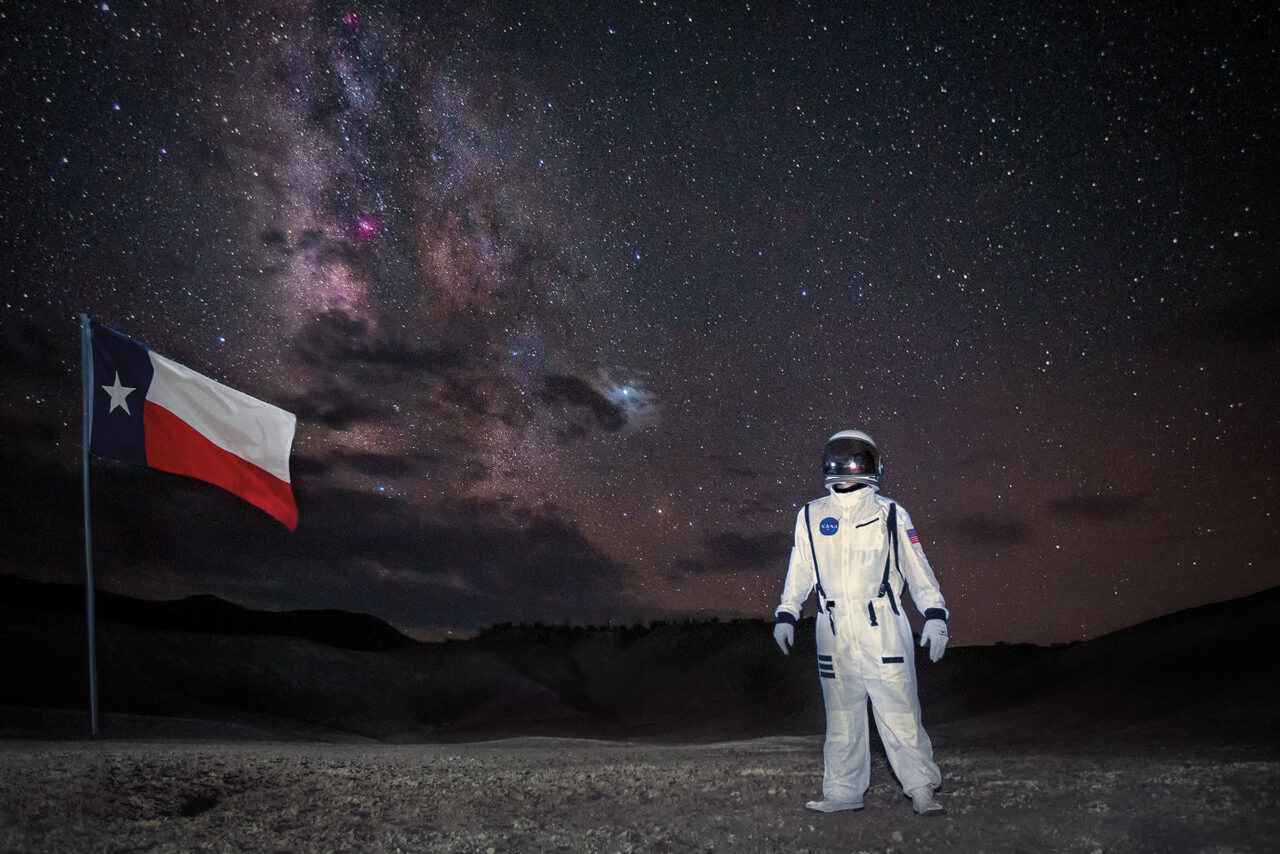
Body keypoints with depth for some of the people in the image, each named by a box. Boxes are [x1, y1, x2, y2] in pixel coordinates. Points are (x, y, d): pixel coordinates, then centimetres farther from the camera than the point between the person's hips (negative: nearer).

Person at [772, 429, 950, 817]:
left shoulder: (890, 515, 3)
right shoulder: (811, 517, 10)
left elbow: (917, 569, 3)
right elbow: (799, 574, 15)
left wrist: (935, 616, -4)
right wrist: (785, 616, 11)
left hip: (883, 632, -3)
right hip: (834, 636, 3)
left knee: (900, 715, -3)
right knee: (842, 719, 10)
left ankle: (921, 790, 8)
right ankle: (843, 793, 20)